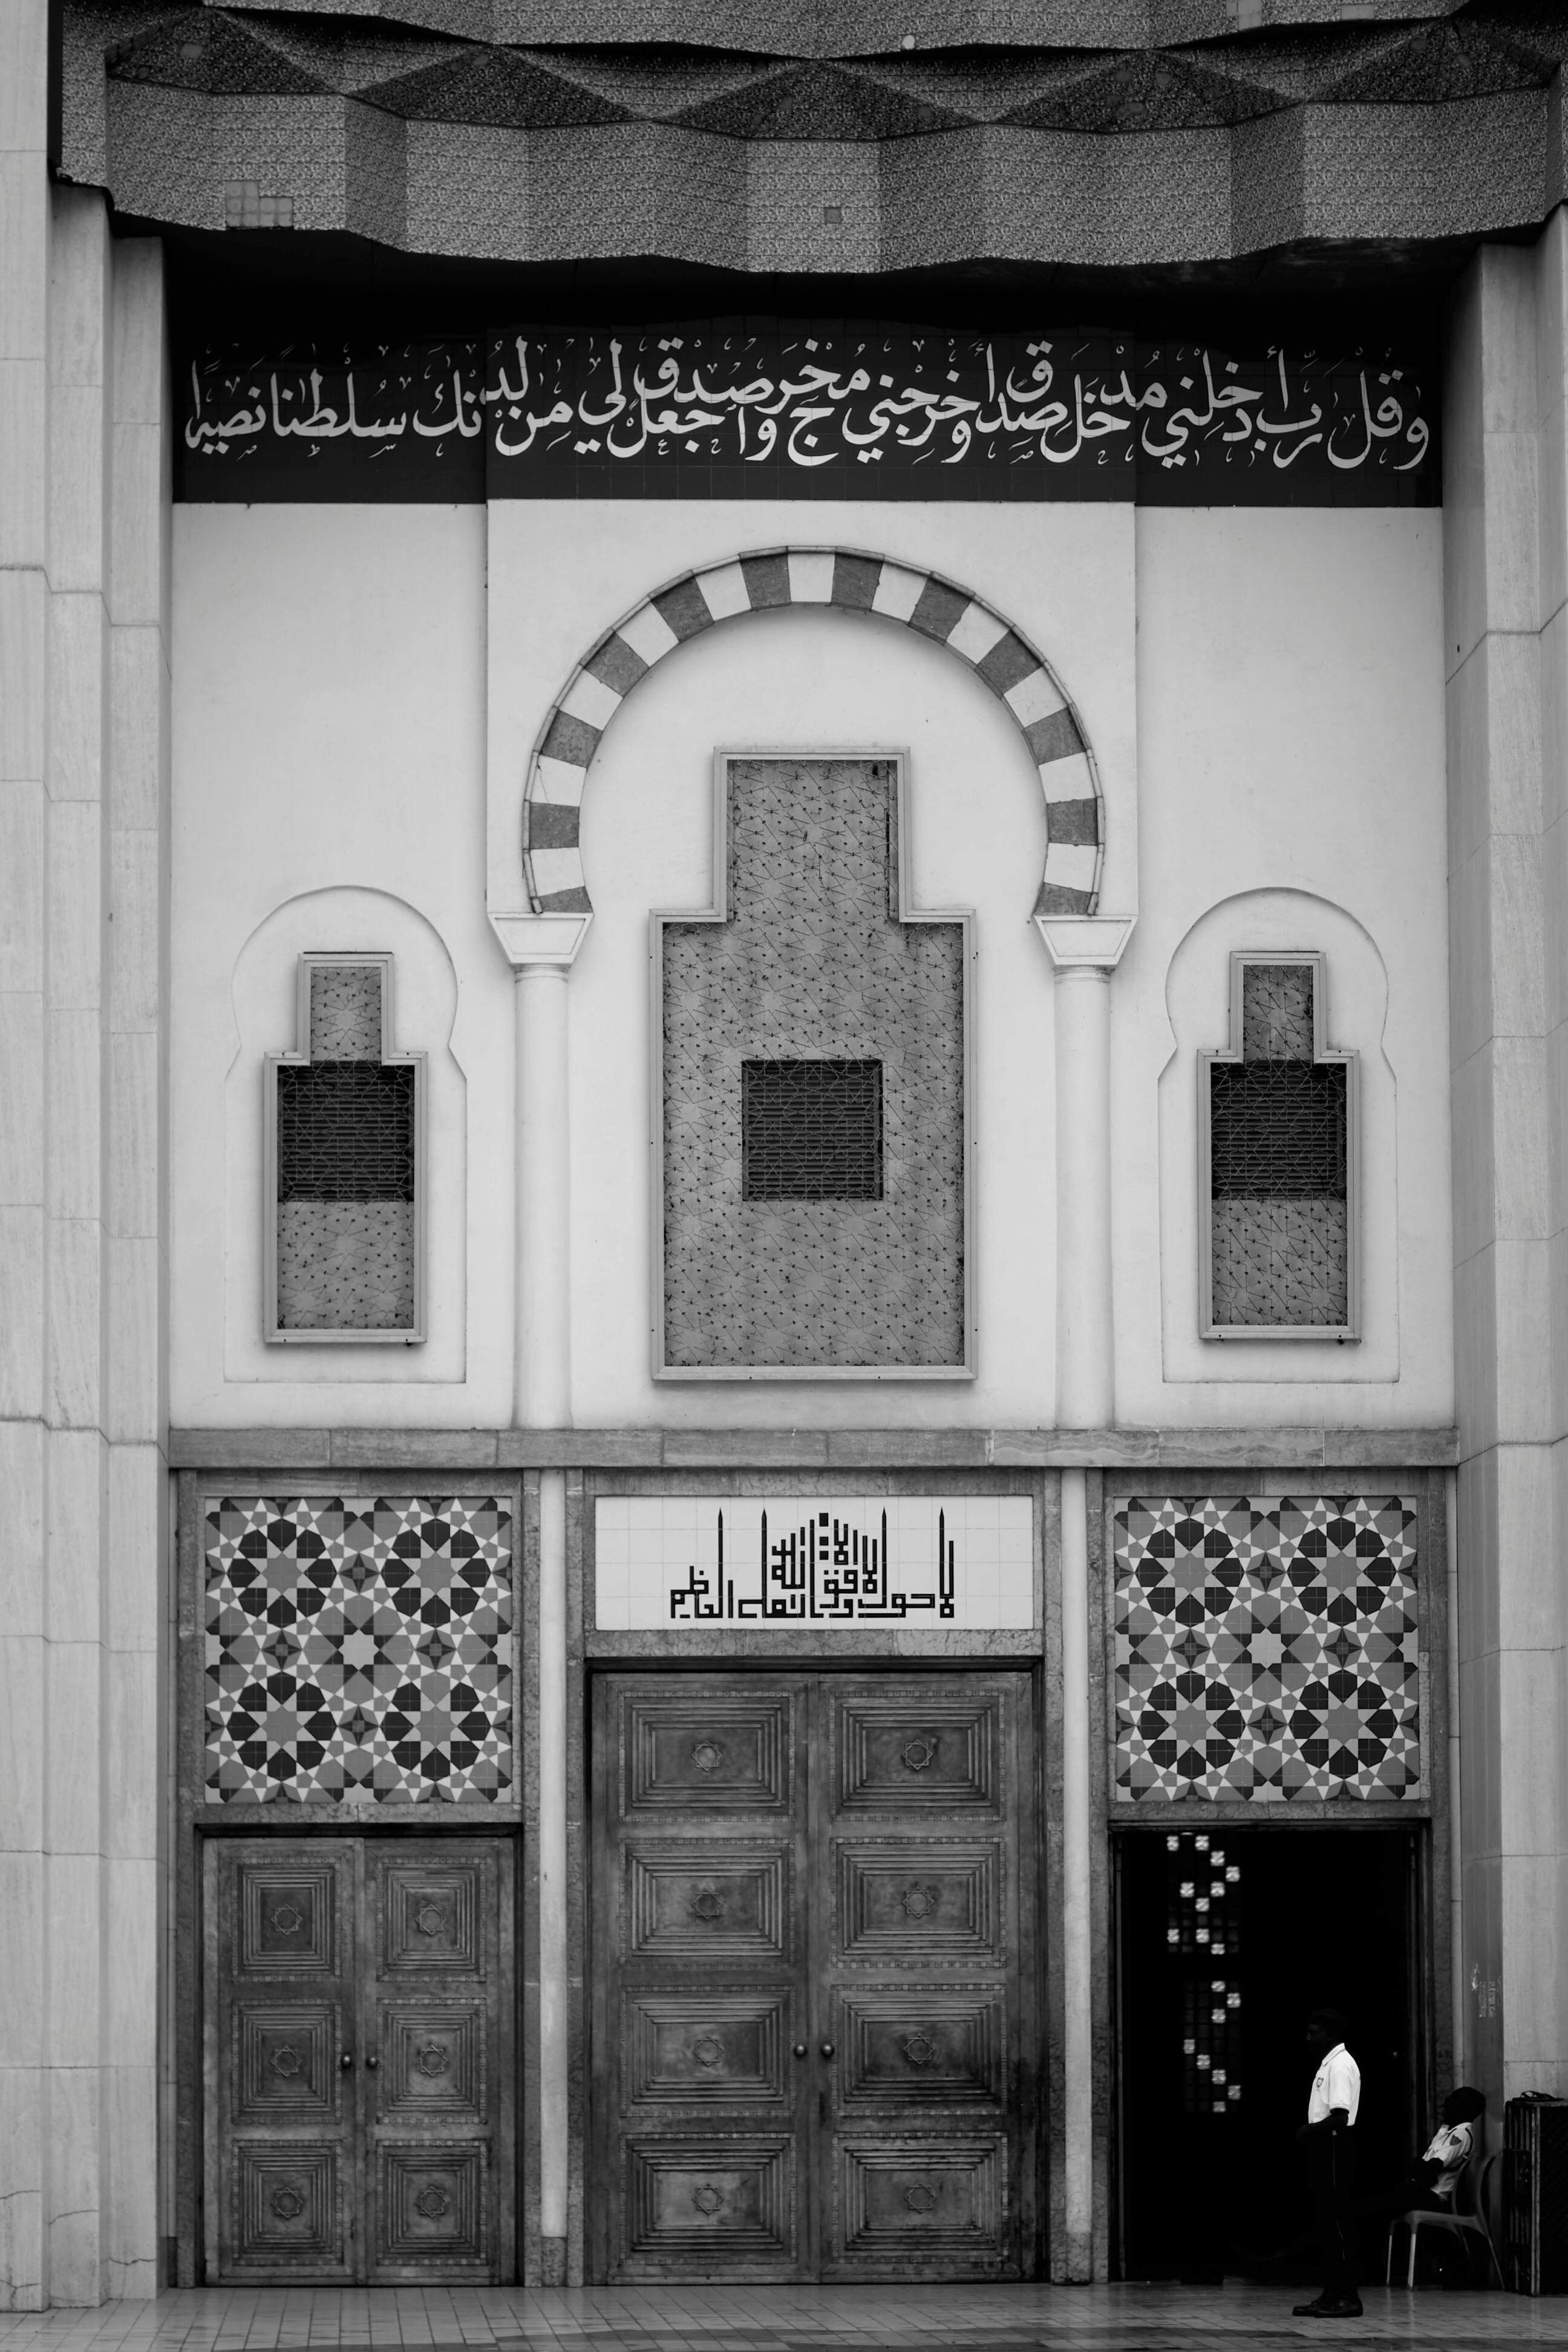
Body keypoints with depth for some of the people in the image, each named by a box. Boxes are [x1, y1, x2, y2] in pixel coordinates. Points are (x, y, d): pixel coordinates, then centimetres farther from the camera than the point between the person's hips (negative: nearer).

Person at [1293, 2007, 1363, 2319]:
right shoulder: (1328, 2064, 17)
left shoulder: (1341, 2066, -14)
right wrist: (1310, 2132, 6)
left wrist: (1309, 2131, -13)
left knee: (1340, 2224, -9)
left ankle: (1348, 2298, -8)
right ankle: (1332, 2295, 14)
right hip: (1325, 2150, 10)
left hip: (1336, 2149, -10)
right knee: (1328, 2224, 11)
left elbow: (1339, 2117, -22)